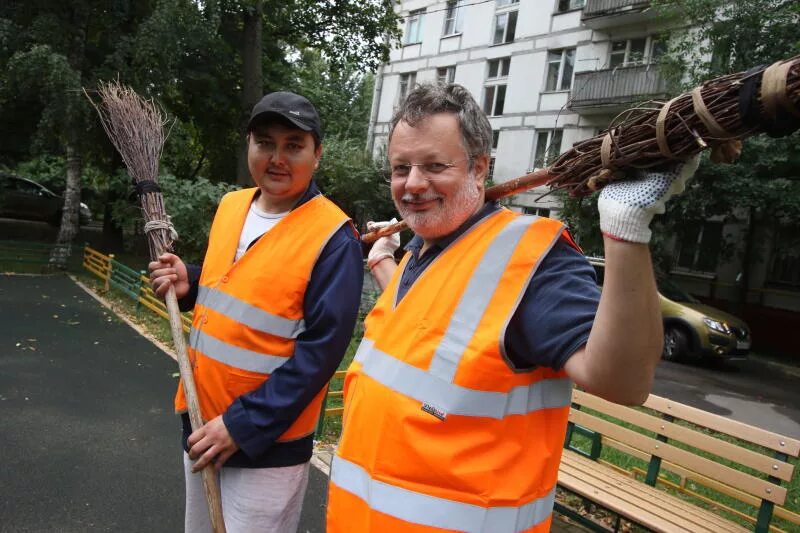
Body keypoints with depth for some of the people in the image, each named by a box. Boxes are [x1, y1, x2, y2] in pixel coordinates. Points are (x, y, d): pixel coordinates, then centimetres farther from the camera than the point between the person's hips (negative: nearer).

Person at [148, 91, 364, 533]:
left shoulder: (333, 238, -18)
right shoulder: (230, 206, 4)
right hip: (201, 423, 7)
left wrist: (243, 425, -20)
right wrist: (189, 284, -3)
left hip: (268, 445, -7)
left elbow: (320, 352, -20)